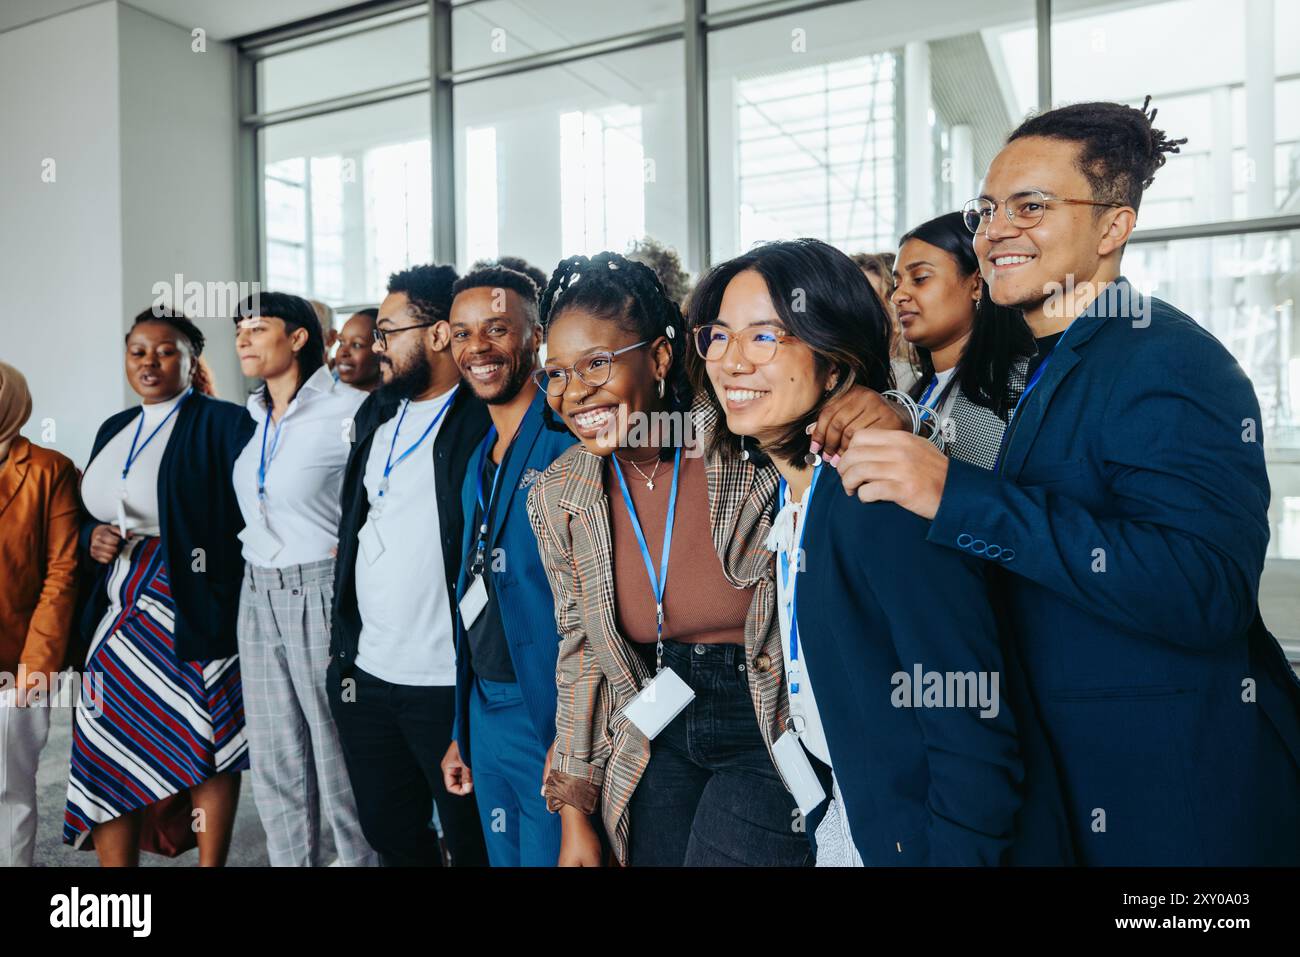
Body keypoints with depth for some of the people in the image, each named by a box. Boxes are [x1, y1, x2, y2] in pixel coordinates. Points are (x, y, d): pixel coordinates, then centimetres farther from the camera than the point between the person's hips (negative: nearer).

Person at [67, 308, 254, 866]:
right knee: (108, 753, 9)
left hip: (195, 617, -7)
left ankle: (211, 863, 19)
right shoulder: (113, 431, 15)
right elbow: (90, 512, 23)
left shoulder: (223, 424, -8)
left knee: (205, 747, 2)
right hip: (120, 617, 7)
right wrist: (92, 539, 1)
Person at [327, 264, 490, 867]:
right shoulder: (375, 415, 12)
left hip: (448, 683, -7)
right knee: (389, 835, 21)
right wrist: (344, 644, 17)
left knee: (472, 843, 9)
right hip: (365, 674, 8)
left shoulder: (485, 420, -13)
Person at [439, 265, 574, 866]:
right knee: (503, 857, 19)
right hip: (486, 717, 8)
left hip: (550, 720, -7)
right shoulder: (479, 461, 12)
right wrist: (462, 732, 16)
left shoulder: (572, 444, -14)